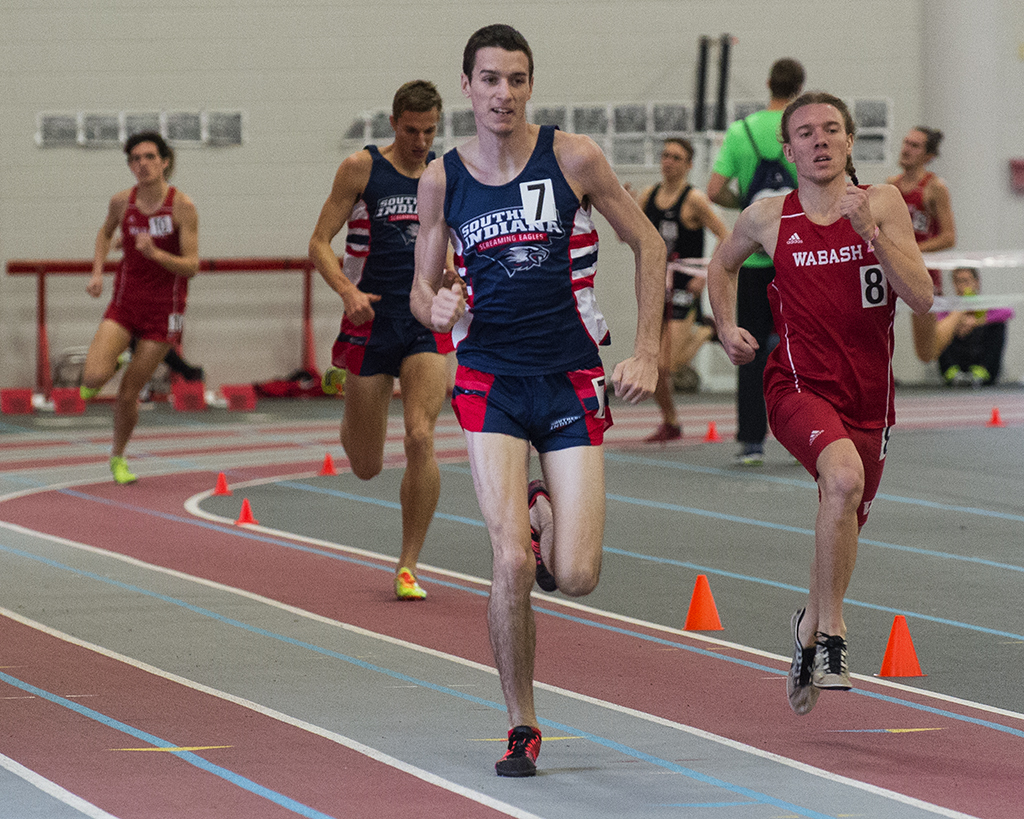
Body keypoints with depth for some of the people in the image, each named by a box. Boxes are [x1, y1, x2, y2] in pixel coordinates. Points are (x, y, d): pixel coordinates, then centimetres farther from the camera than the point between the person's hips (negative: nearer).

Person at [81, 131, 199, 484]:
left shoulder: (182, 206, -13)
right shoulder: (122, 202, -4)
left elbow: (191, 266, -14)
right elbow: (105, 233, 19)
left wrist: (156, 254, -31)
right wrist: (97, 272, 5)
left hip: (163, 309, -2)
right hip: (125, 300, 2)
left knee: (128, 394, 2)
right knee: (93, 377, -20)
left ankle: (118, 456, 28)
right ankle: (108, 362, 18)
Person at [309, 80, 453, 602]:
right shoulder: (361, 168, -4)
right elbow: (319, 244, -5)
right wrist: (348, 291, -22)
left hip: (427, 327, 2)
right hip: (371, 324, -2)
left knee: (421, 438, -19)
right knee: (366, 467, 7)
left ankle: (408, 566, -8)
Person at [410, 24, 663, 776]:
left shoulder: (573, 158, -4)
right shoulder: (442, 179, 1)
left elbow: (648, 245, 4)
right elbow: (422, 288, 10)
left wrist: (648, 354, -1)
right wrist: (434, 307, -15)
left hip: (573, 382, 0)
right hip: (491, 382, 0)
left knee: (576, 577, -7)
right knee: (513, 565, -16)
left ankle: (542, 514, 31)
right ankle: (522, 728, 2)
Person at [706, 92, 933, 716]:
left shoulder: (882, 204, -2)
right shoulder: (767, 218, 0)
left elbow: (923, 298, -10)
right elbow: (723, 265, 22)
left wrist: (870, 232, -20)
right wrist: (727, 328, 7)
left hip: (868, 394, 3)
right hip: (799, 385, -3)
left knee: (844, 524, 18)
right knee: (843, 476, -33)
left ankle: (810, 627, 49)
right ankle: (831, 632, -22)